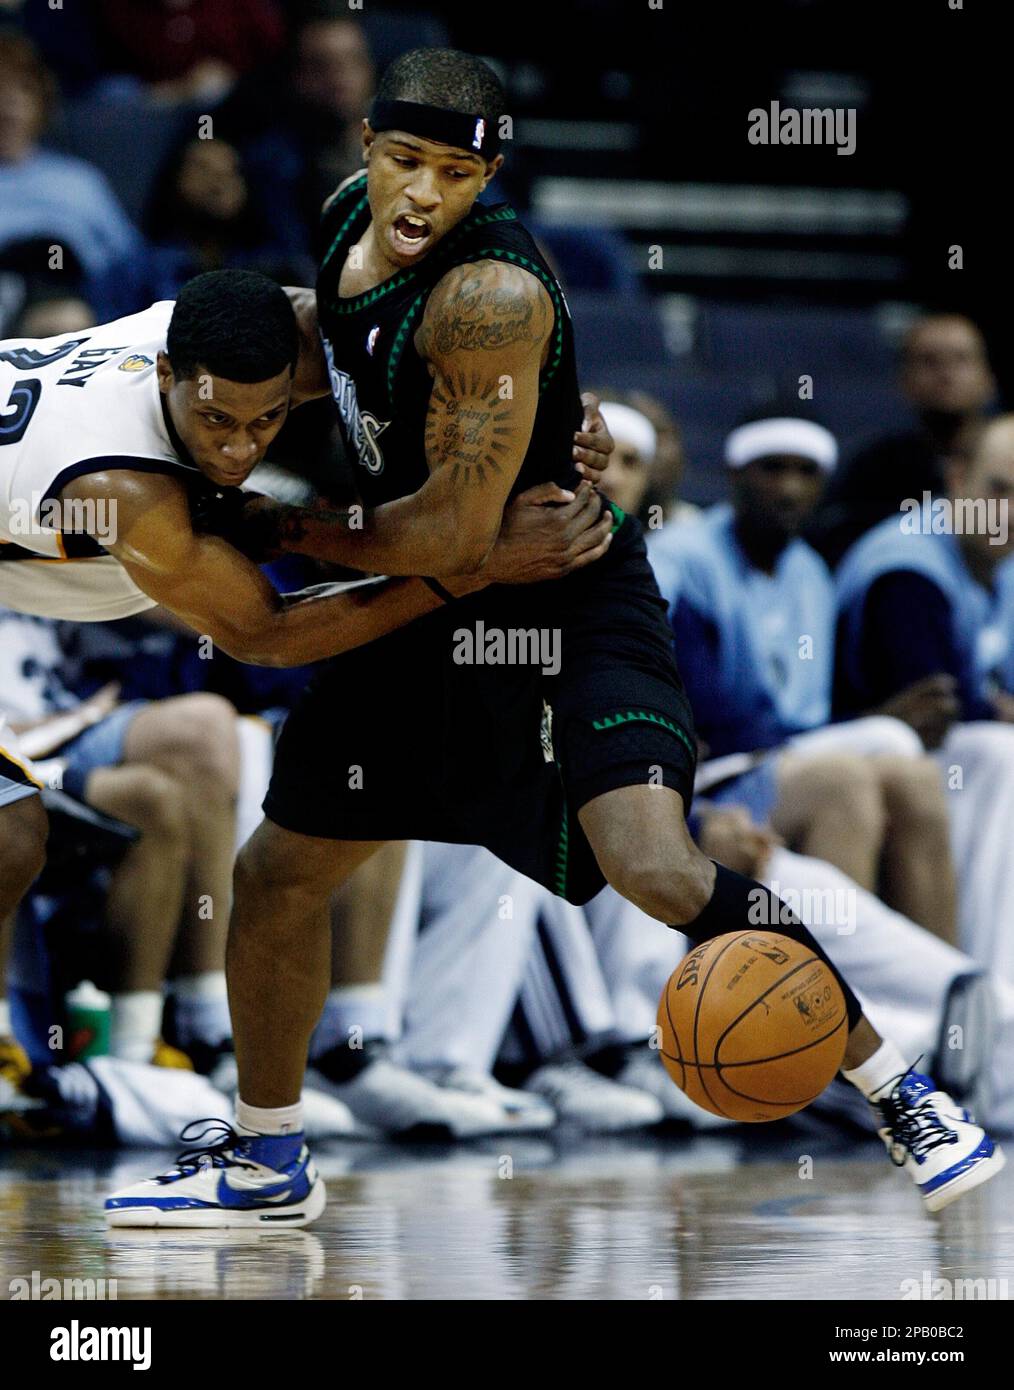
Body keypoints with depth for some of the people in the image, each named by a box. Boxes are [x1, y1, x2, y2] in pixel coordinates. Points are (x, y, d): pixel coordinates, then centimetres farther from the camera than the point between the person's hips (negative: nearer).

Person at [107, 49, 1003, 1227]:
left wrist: (311, 539, -12)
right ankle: (265, 1166, 34)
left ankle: (901, 1096, -12)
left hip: (565, 604, -9)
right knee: (276, 874, 13)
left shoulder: (489, 294, -29)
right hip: (428, 615, 9)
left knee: (655, 867, -27)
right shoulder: (350, 213, -3)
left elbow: (455, 533, -27)